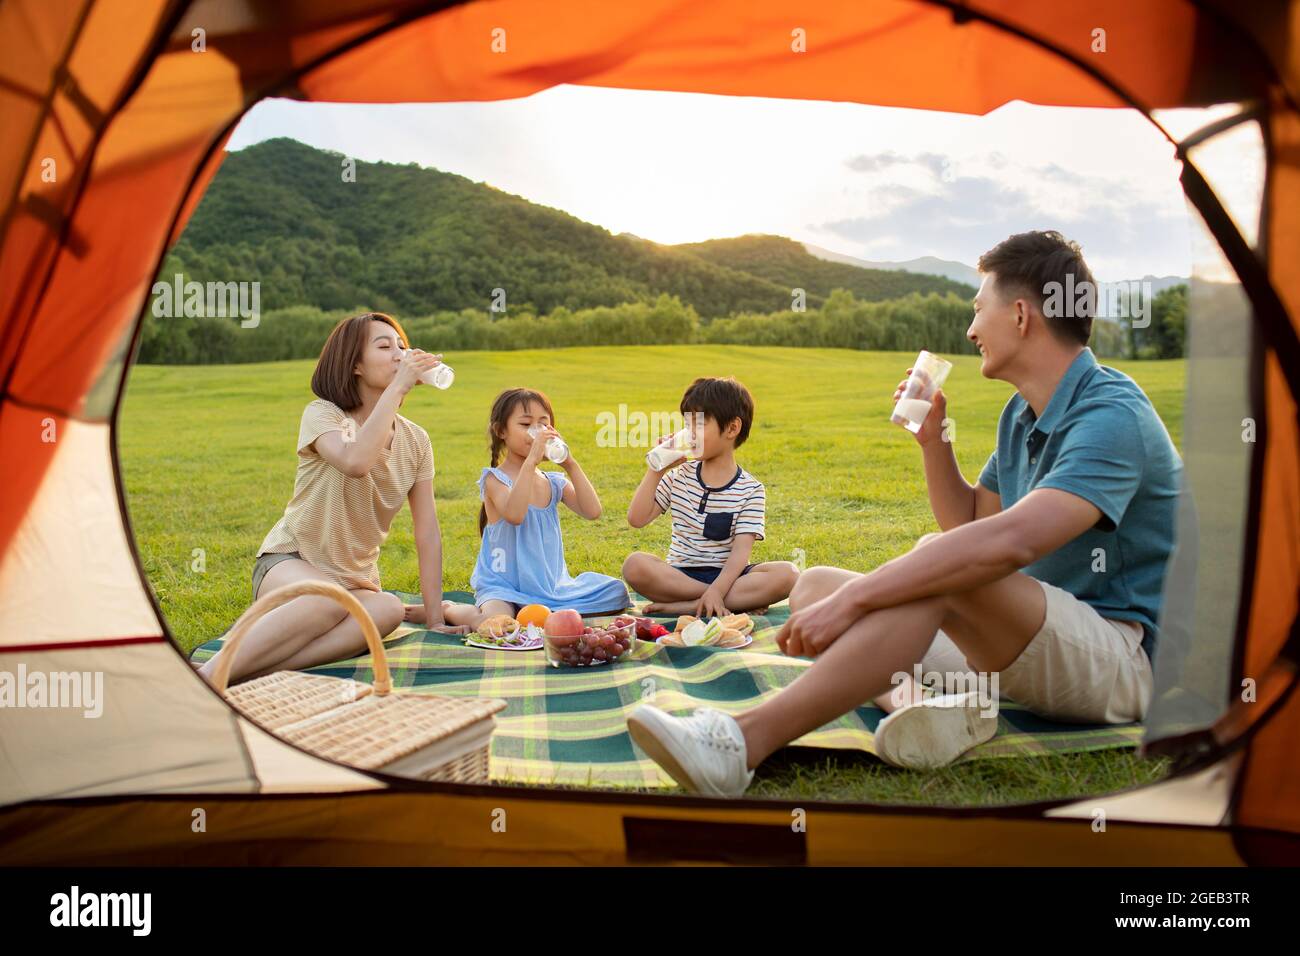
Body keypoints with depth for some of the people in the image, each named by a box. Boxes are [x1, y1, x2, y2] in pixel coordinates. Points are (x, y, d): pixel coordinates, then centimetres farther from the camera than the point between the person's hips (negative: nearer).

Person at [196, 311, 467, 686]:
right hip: (288, 562, -4)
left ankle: (253, 670, -39)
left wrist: (434, 617, -3)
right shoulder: (322, 414, -10)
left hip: (355, 578, 4)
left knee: (389, 610, -34)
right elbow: (355, 462, -34)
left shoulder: (415, 440, 4)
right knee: (330, 599, -41)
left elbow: (428, 532, 2)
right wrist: (396, 388, -28)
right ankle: (208, 677, -39)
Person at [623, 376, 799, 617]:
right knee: (635, 565, -31)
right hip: (680, 575, 2)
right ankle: (741, 600, -25)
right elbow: (637, 519, 1)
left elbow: (741, 550, -12)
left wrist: (717, 590, -28)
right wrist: (655, 471, -5)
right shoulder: (680, 476, 8)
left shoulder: (751, 489, -2)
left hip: (724, 576, -1)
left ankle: (684, 606, -29)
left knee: (787, 574, -28)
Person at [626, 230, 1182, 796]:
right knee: (813, 584, 0)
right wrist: (932, 439, 6)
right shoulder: (1020, 414, 11)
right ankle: (927, 694, -27)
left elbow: (1010, 541, -36)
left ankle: (743, 743, -44)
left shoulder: (1111, 415, -19)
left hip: (1123, 657, -9)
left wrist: (852, 596, -38)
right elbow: (967, 524, 20)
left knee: (941, 565, -38)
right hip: (1026, 641, 9)